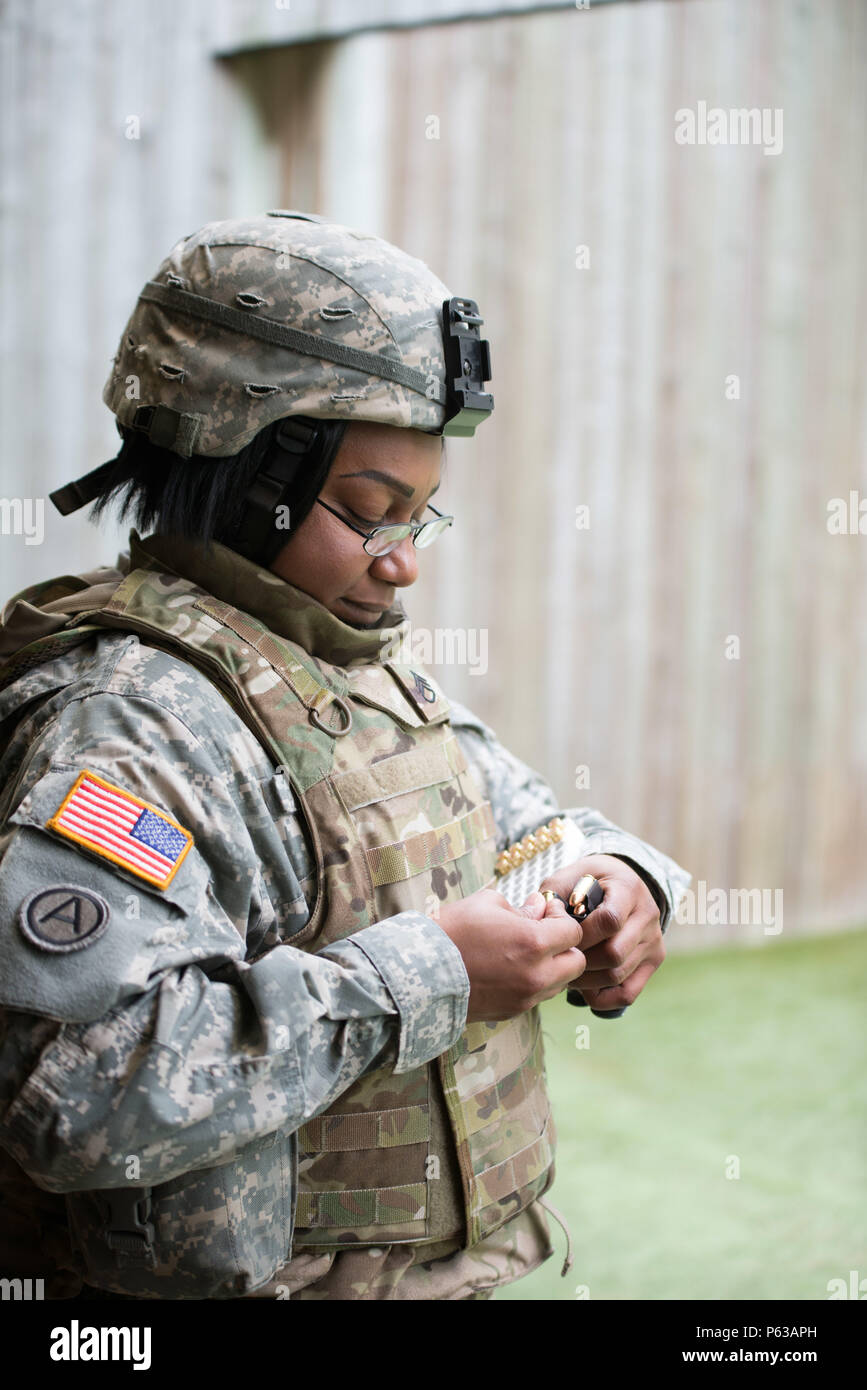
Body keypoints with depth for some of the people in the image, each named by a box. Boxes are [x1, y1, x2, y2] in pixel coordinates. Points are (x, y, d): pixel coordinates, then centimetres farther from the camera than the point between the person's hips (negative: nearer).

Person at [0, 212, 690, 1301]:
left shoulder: (367, 668, 6)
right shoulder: (135, 720, -24)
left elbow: (528, 819, 19)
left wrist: (618, 881, -4)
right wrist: (420, 975, -30)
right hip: (243, 1282, -8)